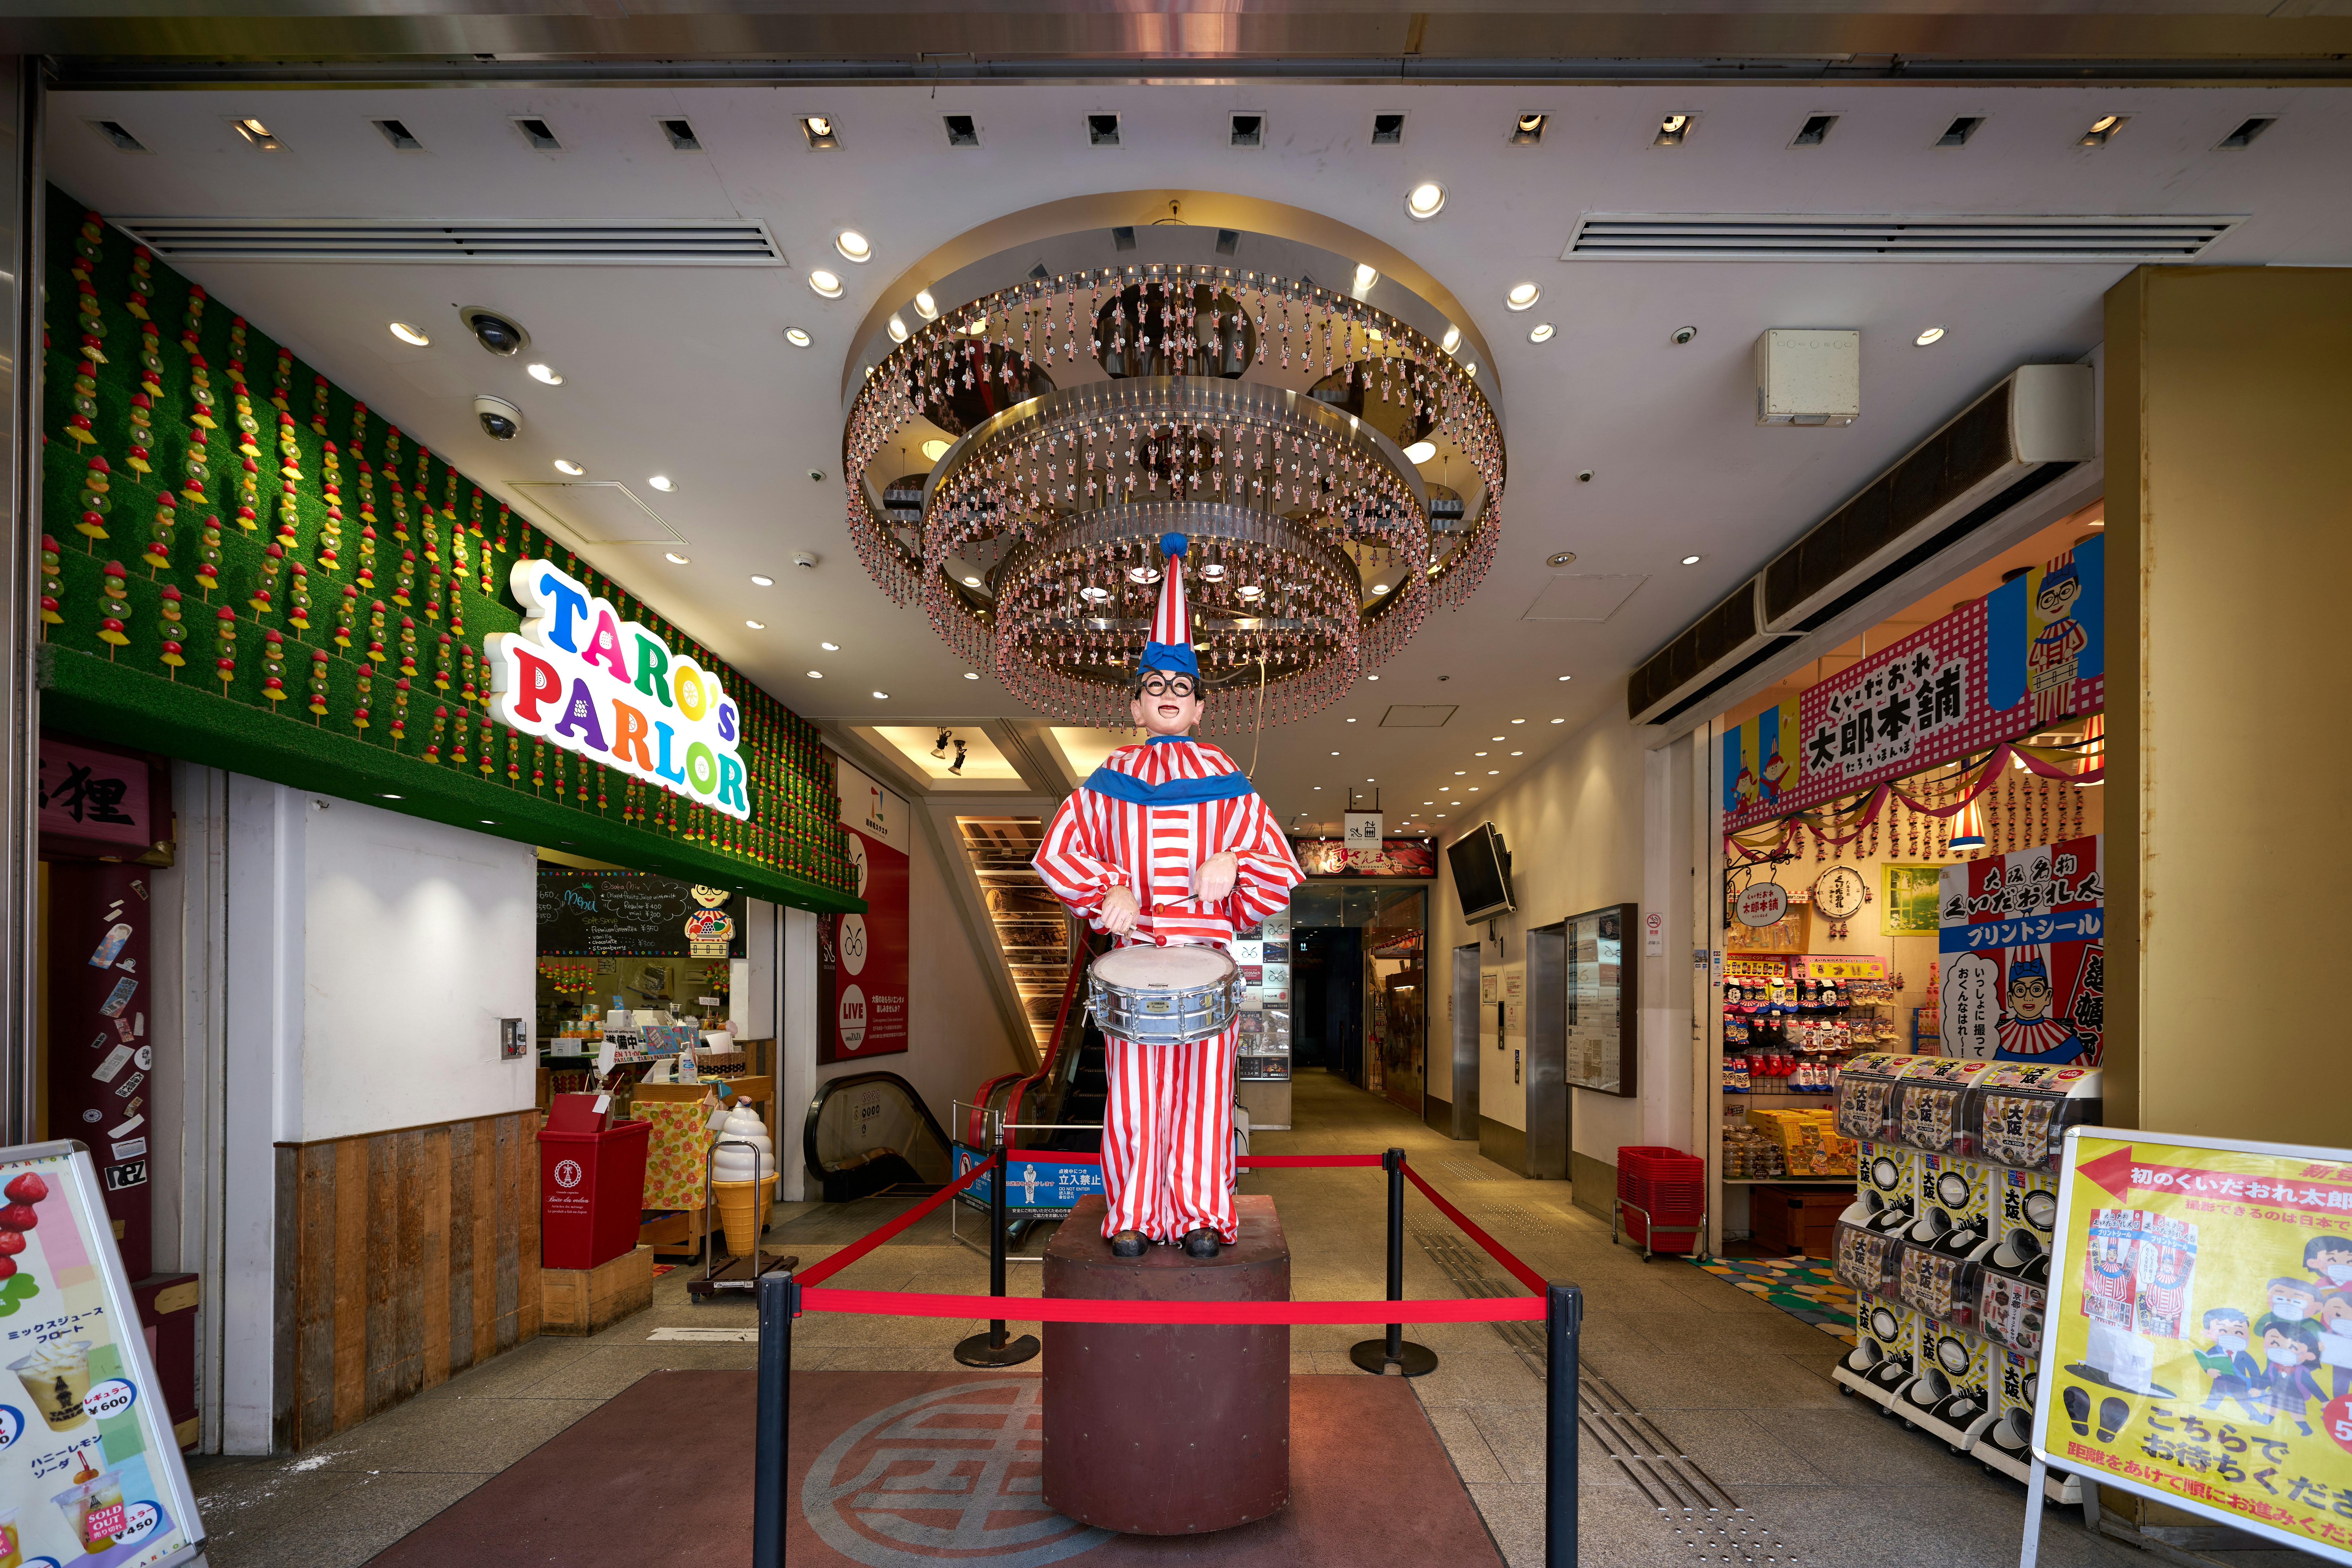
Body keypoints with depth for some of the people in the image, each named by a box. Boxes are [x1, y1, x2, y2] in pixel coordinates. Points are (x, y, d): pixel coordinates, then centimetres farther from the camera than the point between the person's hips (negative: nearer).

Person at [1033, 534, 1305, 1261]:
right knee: (1134, 1088, 1)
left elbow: (1282, 868, 8)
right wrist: (1108, 891, -8)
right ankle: (1133, 1214, 11)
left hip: (1208, 951, 0)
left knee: (1204, 1085, 2)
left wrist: (1233, 865, -13)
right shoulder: (1110, 780, 10)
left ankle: (1202, 1213, 12)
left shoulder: (1226, 782, 9)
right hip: (1134, 953, 0)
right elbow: (1056, 851, 7)